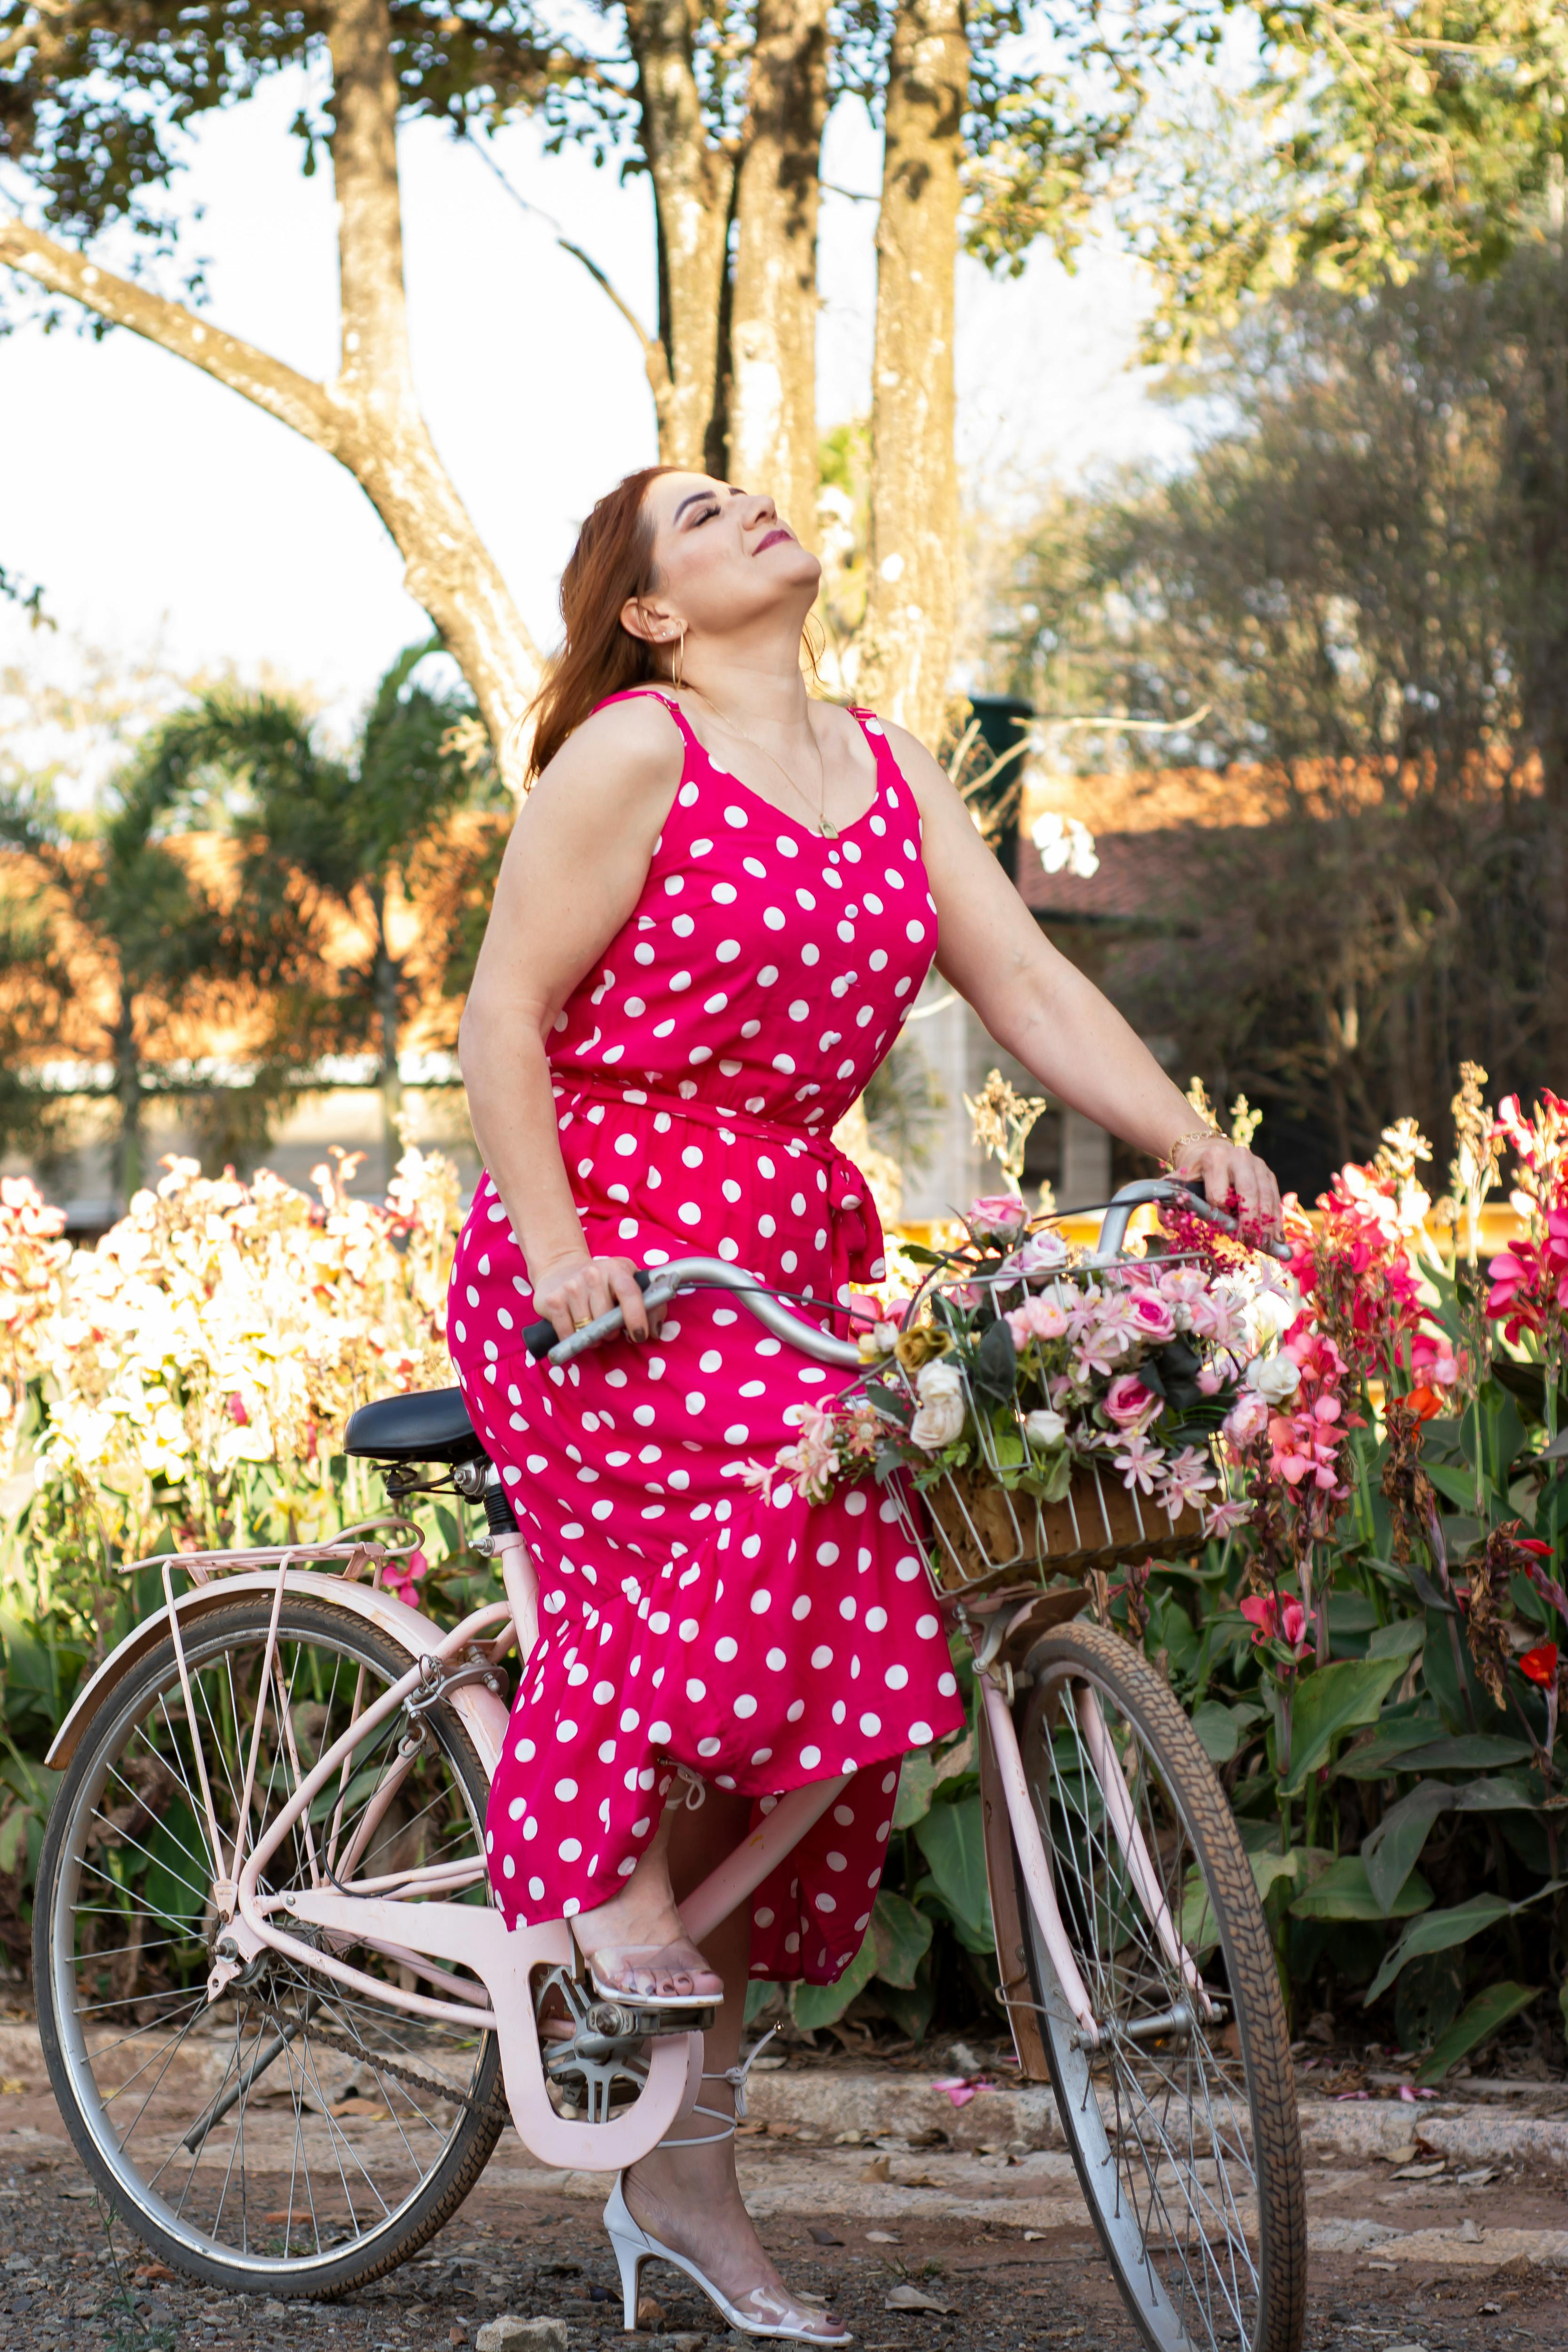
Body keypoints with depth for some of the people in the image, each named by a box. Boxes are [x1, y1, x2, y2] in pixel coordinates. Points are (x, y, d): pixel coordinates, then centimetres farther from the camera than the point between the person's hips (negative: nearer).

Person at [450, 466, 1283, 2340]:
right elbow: (503, 1019, -10)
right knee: (761, 1504, -33)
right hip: (603, 1255, -6)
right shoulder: (632, 754, -7)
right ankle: (612, 1858, -6)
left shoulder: (887, 770, 12)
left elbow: (1025, 982, 8)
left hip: (787, 1250, 7)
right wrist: (552, 1246, -19)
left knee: (809, 1665, 2)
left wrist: (1188, 1144, -5)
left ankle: (682, 2178, 12)